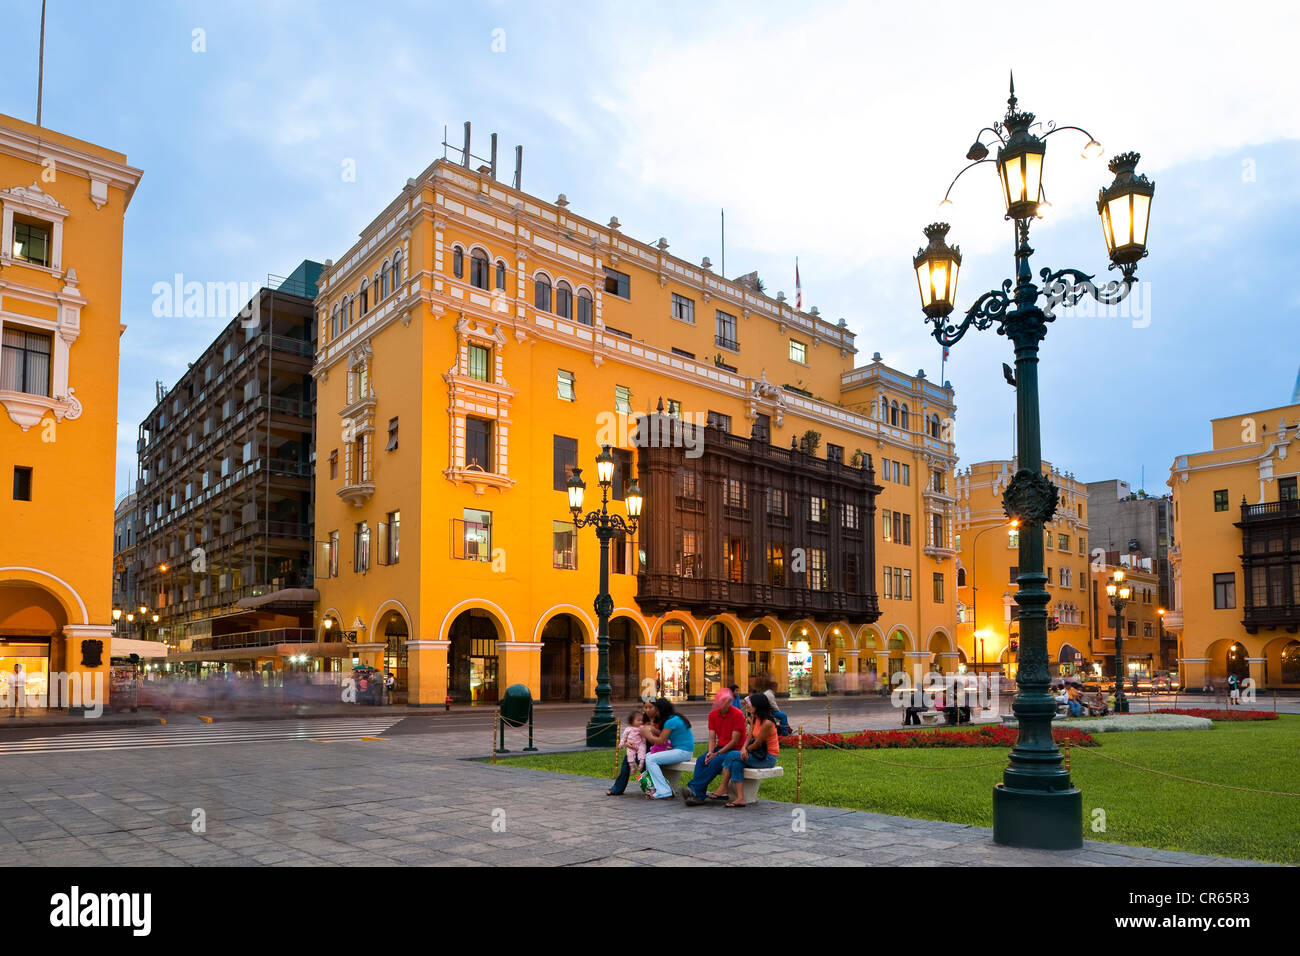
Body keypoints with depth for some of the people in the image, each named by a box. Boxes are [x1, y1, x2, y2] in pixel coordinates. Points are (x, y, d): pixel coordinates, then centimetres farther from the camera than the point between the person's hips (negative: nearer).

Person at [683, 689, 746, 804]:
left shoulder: (737, 715, -13)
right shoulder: (713, 714, 5)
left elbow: (734, 741, -15)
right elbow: (712, 737, 4)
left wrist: (716, 754, -18)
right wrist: (710, 752, -16)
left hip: (735, 749, -5)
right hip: (720, 747, 5)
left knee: (716, 761, -33)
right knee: (701, 760, -23)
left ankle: (695, 789, -31)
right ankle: (698, 796, -32)